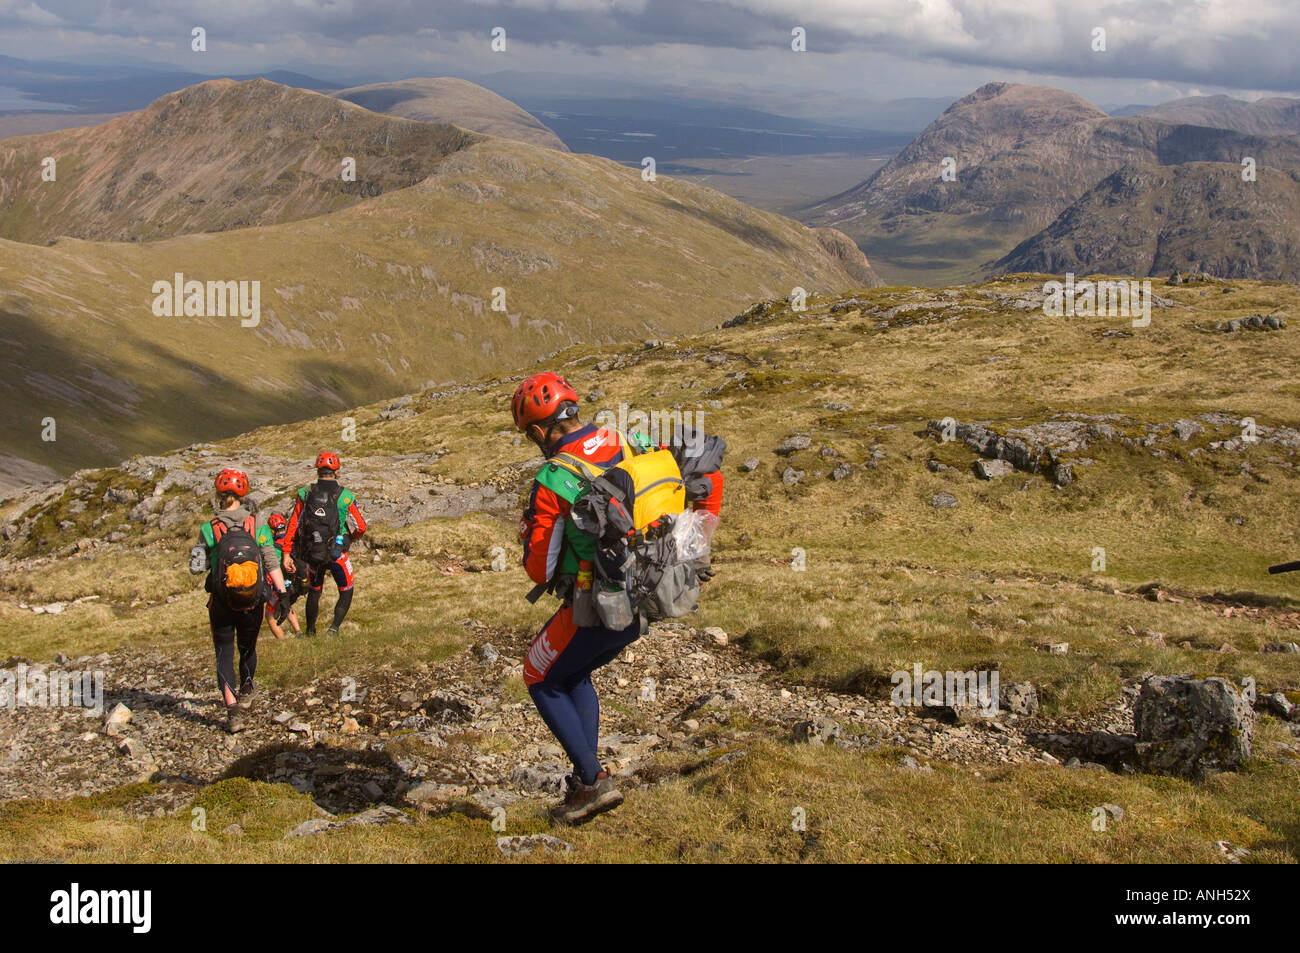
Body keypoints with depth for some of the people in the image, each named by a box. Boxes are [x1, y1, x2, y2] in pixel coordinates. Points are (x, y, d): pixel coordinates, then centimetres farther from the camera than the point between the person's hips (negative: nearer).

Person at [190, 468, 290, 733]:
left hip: (221, 602, -2)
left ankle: (232, 708, -12)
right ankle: (246, 690, 48)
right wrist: (283, 593, -10)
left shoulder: (209, 529, -7)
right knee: (248, 648, 23)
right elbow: (272, 562, -10)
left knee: (224, 654, 5)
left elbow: (196, 567, -6)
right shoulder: (257, 524, -6)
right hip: (253, 601, 2)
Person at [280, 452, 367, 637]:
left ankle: (310, 632, 26)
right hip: (336, 552, -3)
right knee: (346, 593, 13)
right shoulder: (345, 496, -7)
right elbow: (361, 527, -2)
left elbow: (292, 525, -2)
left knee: (313, 592, 22)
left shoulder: (304, 494, 0)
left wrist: (287, 554, 3)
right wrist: (350, 537, 21)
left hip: (310, 553, 3)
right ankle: (334, 628, -6)